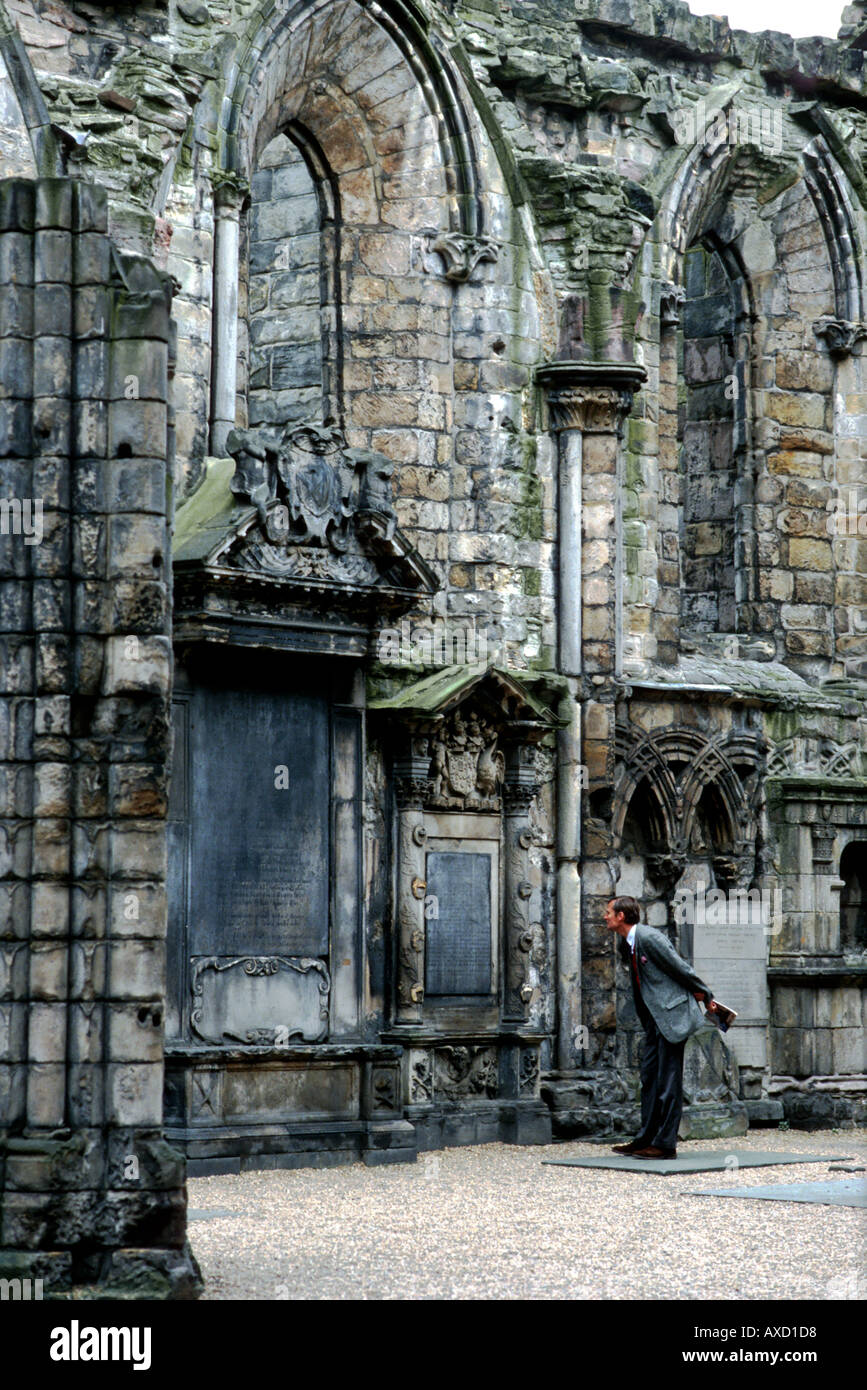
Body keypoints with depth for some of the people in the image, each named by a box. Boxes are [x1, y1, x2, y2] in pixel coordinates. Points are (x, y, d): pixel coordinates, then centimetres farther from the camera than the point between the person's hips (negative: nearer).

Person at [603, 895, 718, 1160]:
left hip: (672, 1013, -10)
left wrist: (706, 996, -3)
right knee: (649, 1076, 13)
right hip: (654, 1018, 10)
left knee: (668, 1080, -5)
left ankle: (665, 1143, -2)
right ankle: (646, 1139, 20)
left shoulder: (649, 937, -17)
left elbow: (680, 967, -12)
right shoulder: (627, 945, 12)